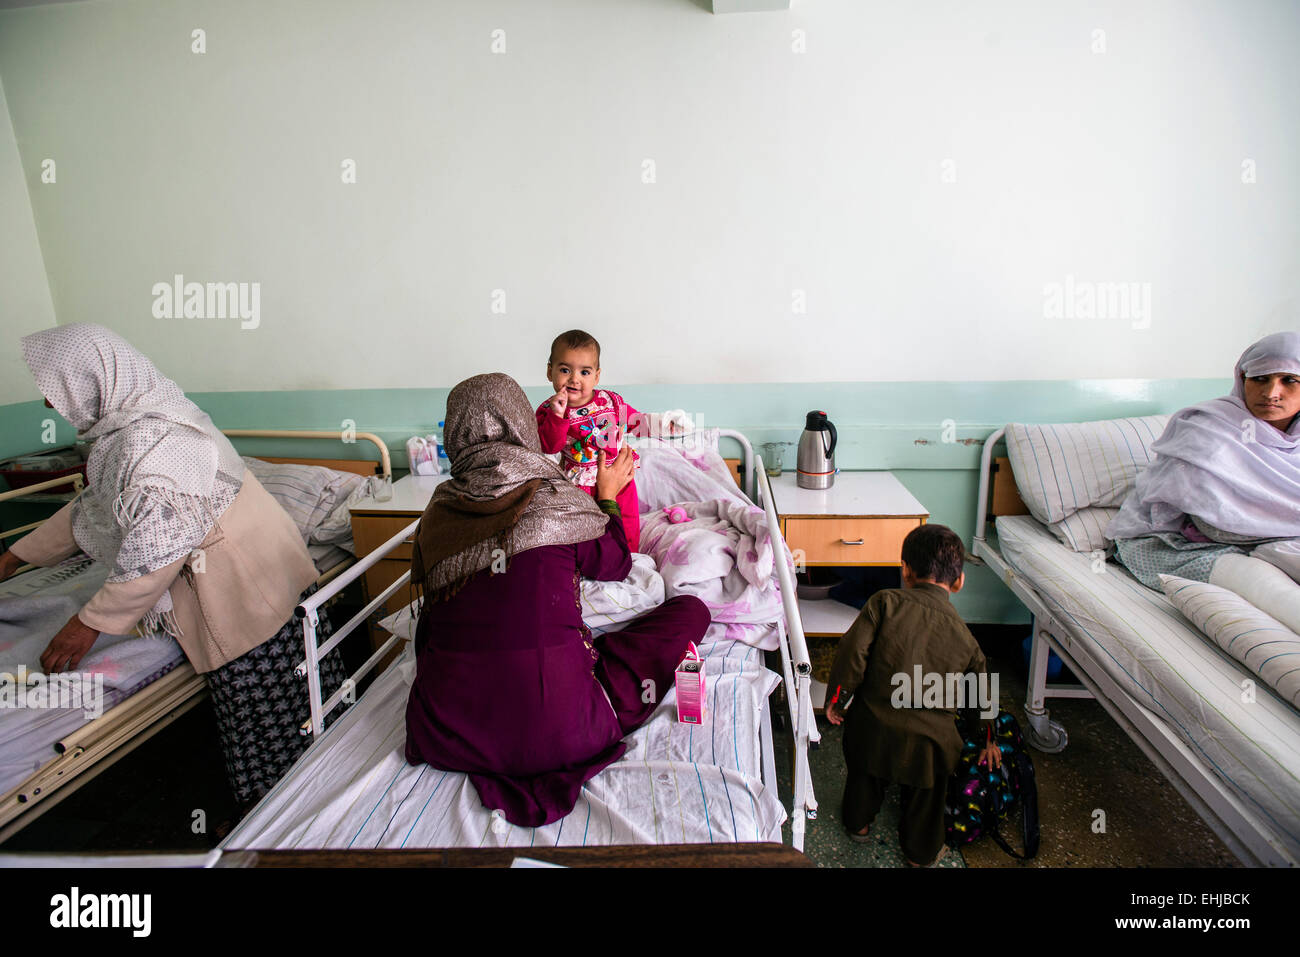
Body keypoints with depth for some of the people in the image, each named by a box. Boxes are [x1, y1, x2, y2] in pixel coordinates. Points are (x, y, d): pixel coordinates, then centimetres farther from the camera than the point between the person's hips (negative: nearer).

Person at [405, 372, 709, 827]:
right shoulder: (559, 500, -11)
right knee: (691, 609, 7)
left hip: (444, 736, 4)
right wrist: (607, 497, 24)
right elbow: (615, 567, 8)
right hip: (555, 733, -4)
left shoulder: (437, 513, 0)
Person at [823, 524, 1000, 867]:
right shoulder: (963, 634, 2)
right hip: (929, 736, 1)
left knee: (865, 773, 29)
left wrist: (836, 699, -1)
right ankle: (922, 851, 48)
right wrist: (988, 739, 31)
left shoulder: (885, 601, -8)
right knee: (925, 796, 27)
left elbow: (853, 652, -15)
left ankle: (859, 822, 51)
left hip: (872, 724, -1)